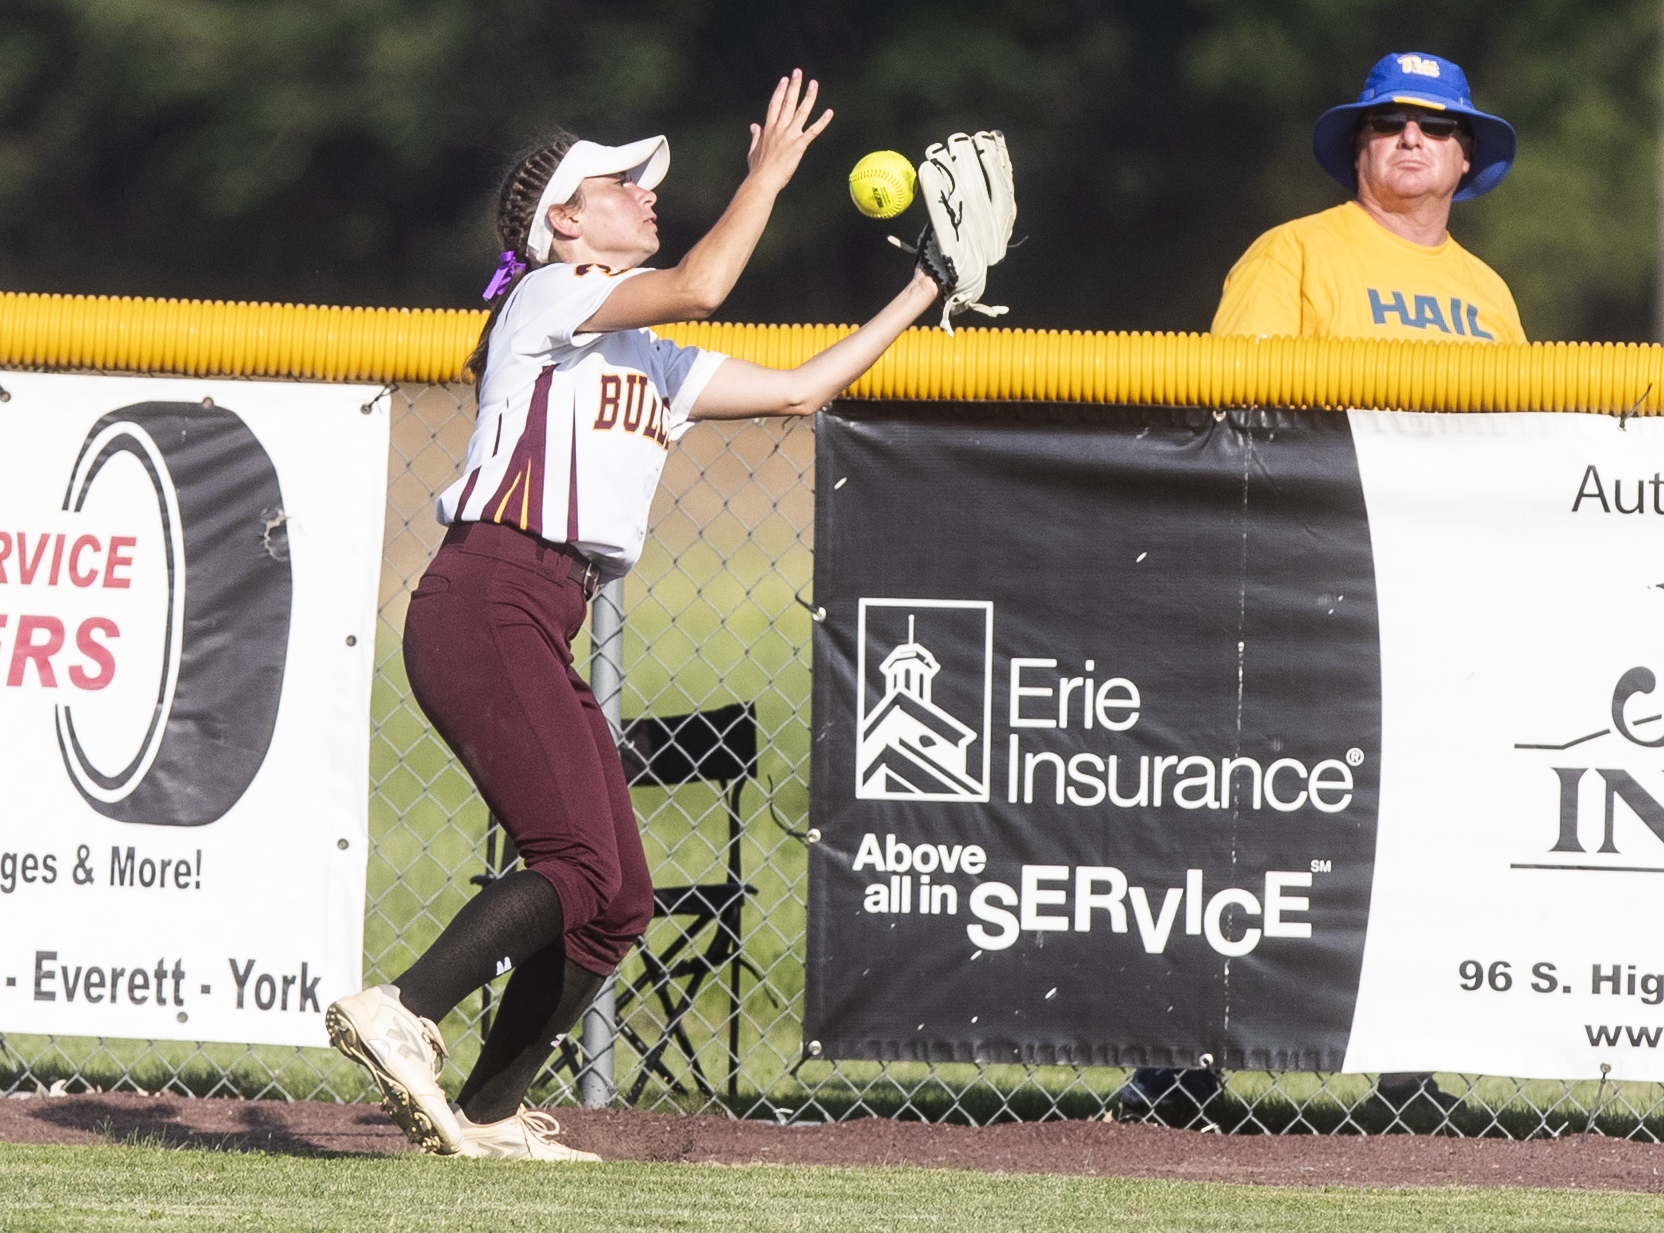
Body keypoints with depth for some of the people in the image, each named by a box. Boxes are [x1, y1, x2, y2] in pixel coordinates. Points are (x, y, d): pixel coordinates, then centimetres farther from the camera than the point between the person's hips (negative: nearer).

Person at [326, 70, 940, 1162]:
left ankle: (486, 1114, 10)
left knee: (619, 903, 5)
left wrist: (923, 294, 29)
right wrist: (770, 172, -3)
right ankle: (402, 1018, -29)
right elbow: (698, 288, -14)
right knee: (580, 869, -23)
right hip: (486, 604, -9)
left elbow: (798, 389, 29)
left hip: (545, 632, 9)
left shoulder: (650, 366, 26)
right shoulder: (547, 296, 1)